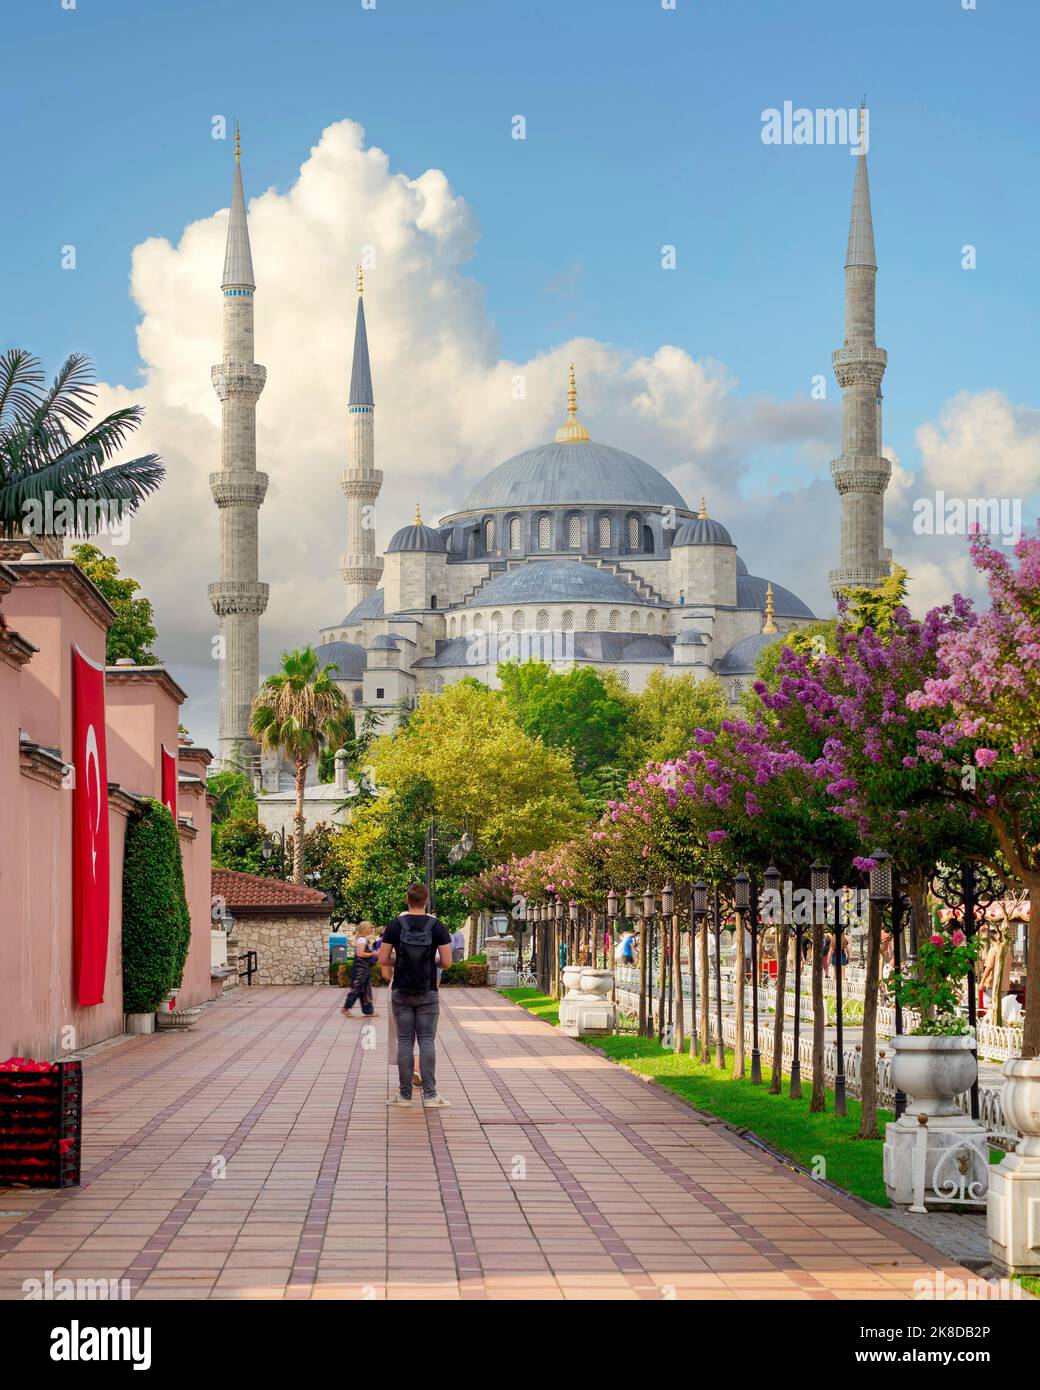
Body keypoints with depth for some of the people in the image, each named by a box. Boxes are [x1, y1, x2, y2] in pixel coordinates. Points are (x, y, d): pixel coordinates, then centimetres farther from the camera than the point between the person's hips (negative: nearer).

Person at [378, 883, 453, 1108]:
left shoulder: (395, 926, -4)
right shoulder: (437, 927, -5)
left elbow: (383, 960, -3)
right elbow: (446, 962, -6)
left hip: (401, 992, 1)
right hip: (428, 993, -1)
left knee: (404, 1041, 5)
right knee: (427, 1041, 2)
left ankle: (405, 1094, 6)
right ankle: (430, 1095, -3)